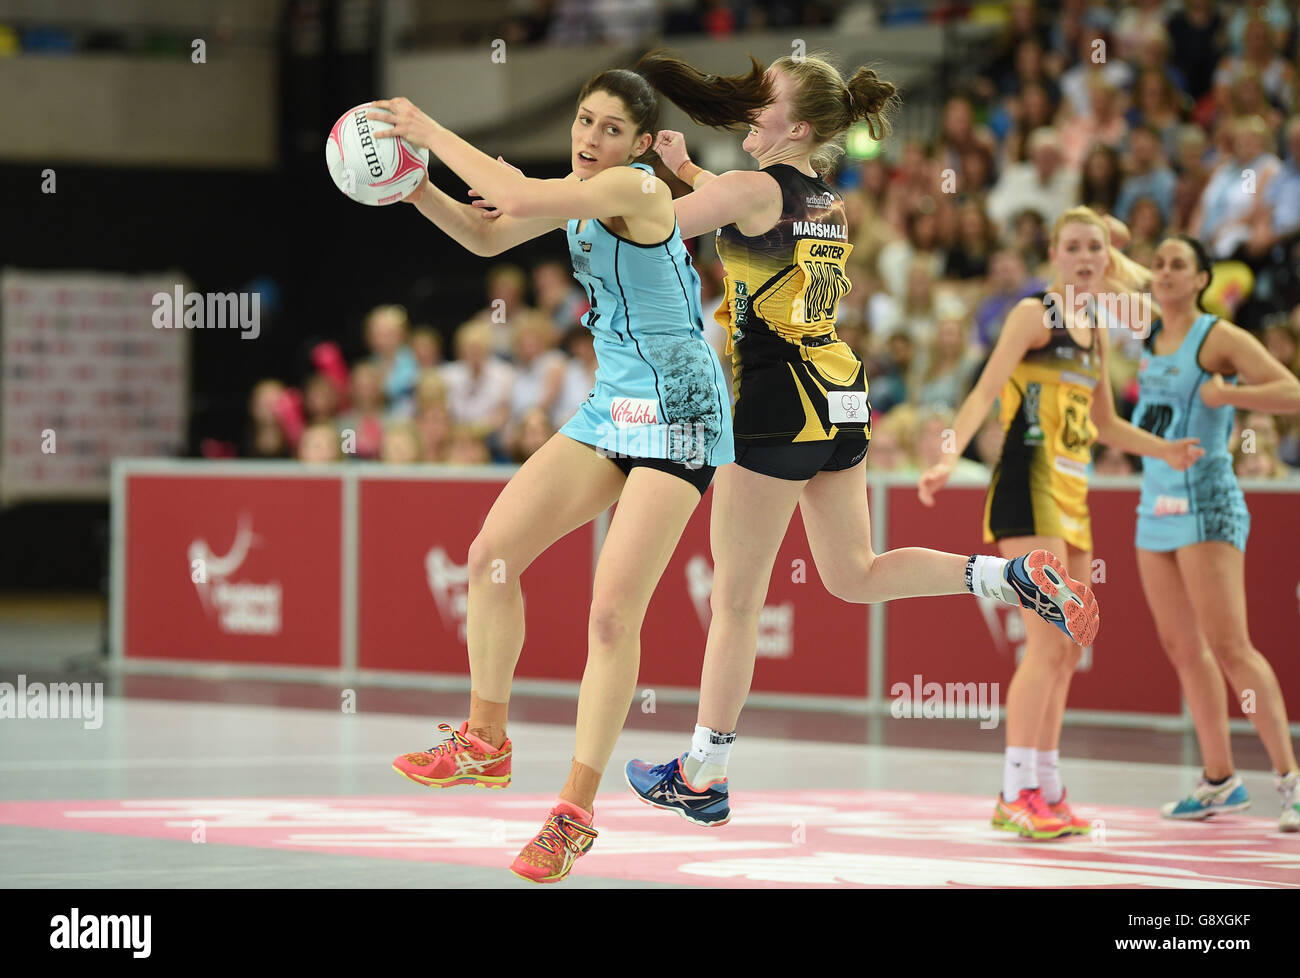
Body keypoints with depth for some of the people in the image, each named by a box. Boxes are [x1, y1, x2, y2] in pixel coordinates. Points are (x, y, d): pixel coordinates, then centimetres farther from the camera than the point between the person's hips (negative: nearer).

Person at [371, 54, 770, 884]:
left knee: (613, 612, -14)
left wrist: (433, 132, -20)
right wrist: (413, 186, 4)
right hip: (614, 407, 9)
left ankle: (576, 814, -8)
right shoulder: (583, 192, 9)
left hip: (677, 411, -9)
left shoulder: (637, 188, -18)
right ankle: (486, 744, 19)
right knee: (492, 552, 4)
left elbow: (518, 199, -29)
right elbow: (488, 234, 19)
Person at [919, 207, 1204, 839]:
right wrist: (950, 457, -28)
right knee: (1047, 643, -15)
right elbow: (985, 391, -15)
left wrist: (1163, 450, 20)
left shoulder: (1095, 330, 17)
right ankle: (1018, 793, -13)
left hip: (1072, 498, 9)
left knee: (1067, 653, 10)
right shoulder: (1035, 313, -6)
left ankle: (1045, 791, 17)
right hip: (1028, 487, -9)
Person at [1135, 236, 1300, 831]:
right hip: (1156, 506, 8)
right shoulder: (1150, 340, 12)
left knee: (1229, 646, -14)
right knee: (1182, 647, 8)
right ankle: (1220, 781, 15)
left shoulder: (1219, 339, -9)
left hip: (1207, 503, -8)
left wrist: (1227, 394, -24)